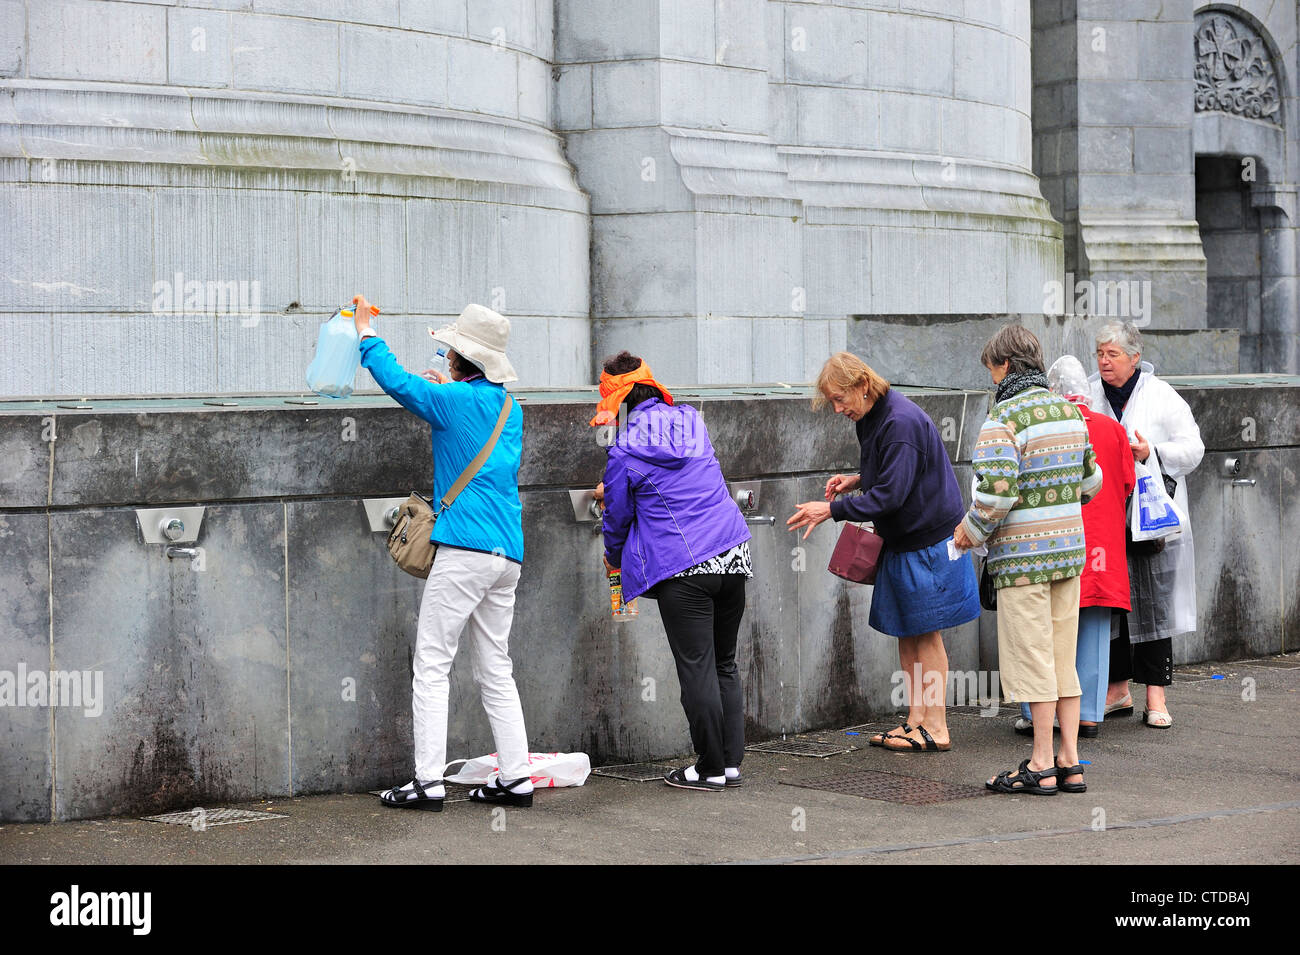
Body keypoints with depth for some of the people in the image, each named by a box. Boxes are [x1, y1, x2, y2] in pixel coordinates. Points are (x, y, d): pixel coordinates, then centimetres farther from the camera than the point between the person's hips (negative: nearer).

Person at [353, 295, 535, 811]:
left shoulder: (453, 400, -7)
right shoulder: (509, 409, 15)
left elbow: (395, 379, 1)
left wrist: (366, 331, 15)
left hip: (466, 551, -7)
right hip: (508, 554, 7)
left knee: (431, 663, -3)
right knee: (495, 669, 12)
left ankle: (428, 782, -6)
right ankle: (515, 778, 10)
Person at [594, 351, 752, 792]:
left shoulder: (625, 451, -5)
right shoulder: (691, 423, 13)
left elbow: (619, 516, 6)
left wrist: (614, 558, 28)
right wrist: (614, 489, 42)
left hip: (682, 569, -6)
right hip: (733, 556, 6)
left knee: (697, 669, 0)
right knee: (724, 663, 14)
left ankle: (711, 769, 6)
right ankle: (732, 763, 16)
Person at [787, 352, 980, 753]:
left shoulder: (901, 422, -23)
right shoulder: (872, 418, 7)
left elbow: (890, 495, -27)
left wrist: (832, 509, -24)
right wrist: (859, 479, 5)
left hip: (928, 540, -9)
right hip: (901, 540, 9)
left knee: (925, 633, -2)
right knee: (905, 632, 10)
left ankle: (936, 728, 5)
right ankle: (916, 721, 16)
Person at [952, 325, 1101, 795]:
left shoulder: (1003, 419, -14)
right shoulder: (1069, 411, 9)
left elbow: (996, 494, -22)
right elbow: (1091, 481, 15)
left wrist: (972, 530, -5)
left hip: (1022, 554, -7)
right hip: (1069, 548, 7)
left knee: (1032, 658, 0)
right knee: (1063, 657, 11)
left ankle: (1042, 764, 5)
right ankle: (1070, 763, 12)